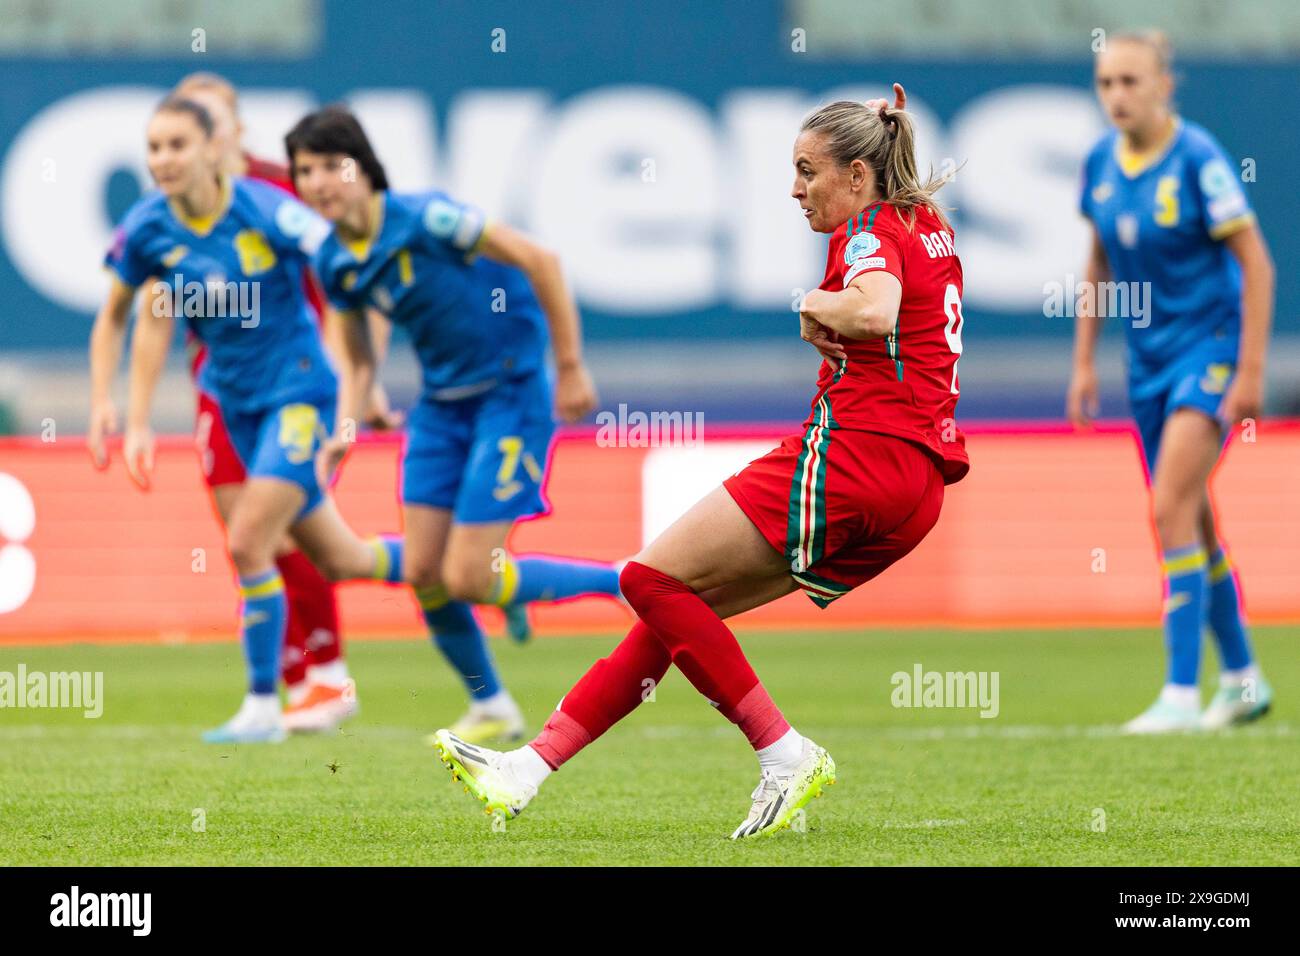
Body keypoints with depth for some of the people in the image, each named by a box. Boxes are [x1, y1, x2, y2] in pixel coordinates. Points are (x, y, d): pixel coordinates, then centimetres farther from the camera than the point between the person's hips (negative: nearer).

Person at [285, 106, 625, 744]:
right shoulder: (333, 264, 0)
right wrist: (346, 429, -3)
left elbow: (539, 260, -18)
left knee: (467, 578, -12)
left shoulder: (424, 219, -21)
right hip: (442, 402, 7)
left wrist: (571, 368, -16)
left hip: (511, 392, -7)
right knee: (422, 572, 1)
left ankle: (630, 584, 5)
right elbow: (359, 358, 15)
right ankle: (491, 709, 22)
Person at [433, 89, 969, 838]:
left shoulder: (872, 231, -6)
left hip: (855, 451, -10)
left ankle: (786, 755, -7)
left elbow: (874, 309, -30)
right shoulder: (927, 225, 20)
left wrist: (818, 306, -10)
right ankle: (529, 769, 9)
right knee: (681, 600, 10)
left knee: (656, 580, -7)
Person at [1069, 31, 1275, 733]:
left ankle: (1181, 694, -16)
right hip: (1149, 358, 7)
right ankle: (1242, 680, 25)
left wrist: (1250, 371, -17)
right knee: (1191, 523, 11)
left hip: (1210, 346, -7)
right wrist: (1083, 363, 12)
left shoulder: (1197, 160, -16)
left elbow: (1256, 264, -14)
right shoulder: (1101, 162, 3)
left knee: (1170, 509, -18)